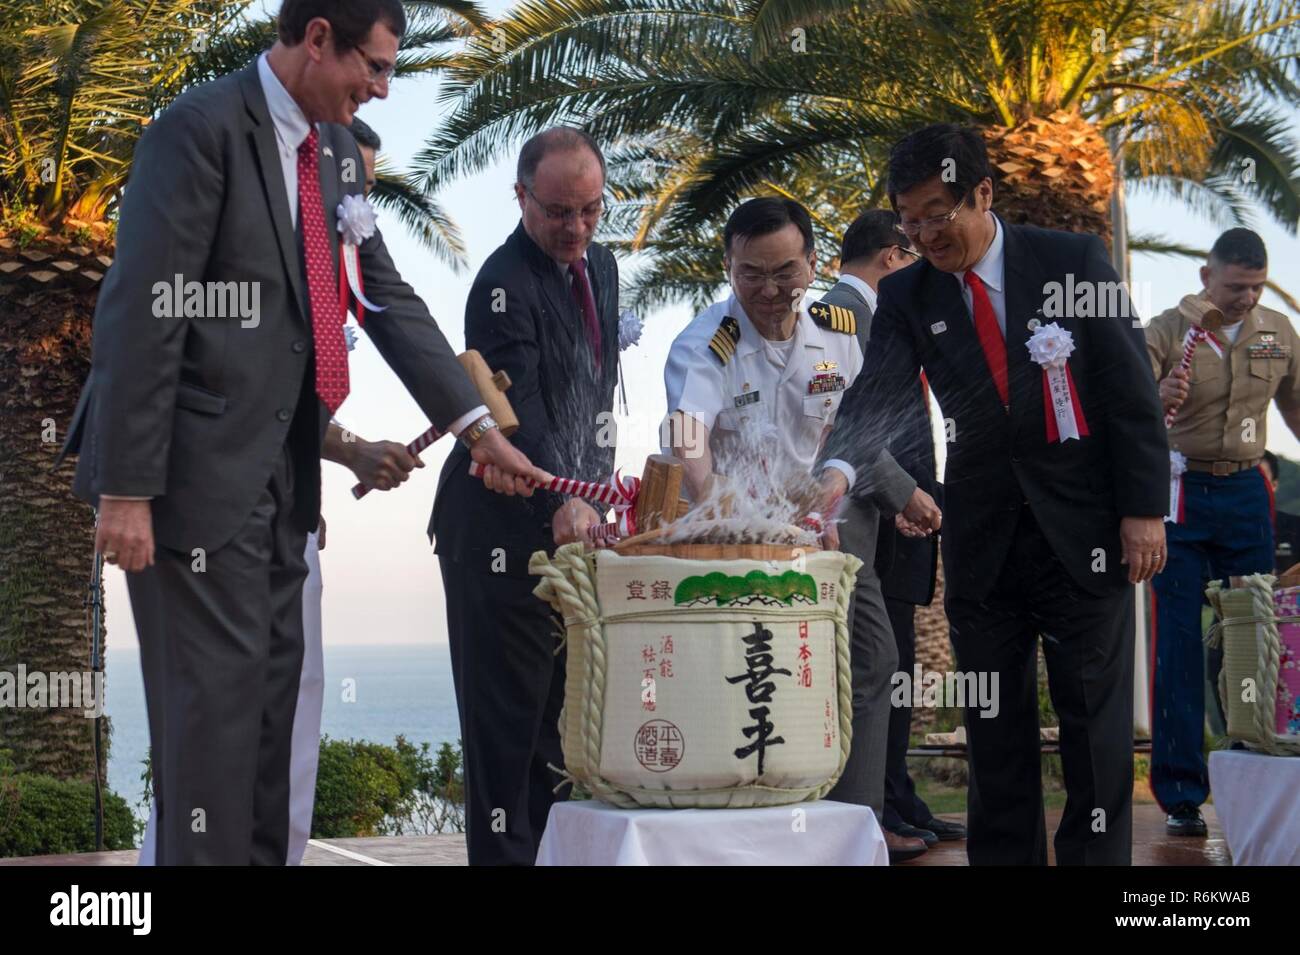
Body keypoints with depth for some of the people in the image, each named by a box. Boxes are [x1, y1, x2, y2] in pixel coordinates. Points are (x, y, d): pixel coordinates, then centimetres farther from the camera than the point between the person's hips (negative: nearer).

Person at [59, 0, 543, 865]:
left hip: (281, 470, 8)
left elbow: (389, 298, 12)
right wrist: (125, 491, -20)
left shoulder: (332, 152, 11)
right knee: (215, 695, -4)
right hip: (200, 469, -8)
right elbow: (143, 314, -18)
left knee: (273, 686, 13)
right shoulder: (201, 130, -15)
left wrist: (479, 428, 5)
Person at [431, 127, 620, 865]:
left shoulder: (600, 265, 11)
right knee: (507, 707, -5)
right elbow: (517, 410, -28)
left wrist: (594, 490, 16)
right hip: (503, 527, -8)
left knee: (555, 704, 14)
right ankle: (504, 849, 0)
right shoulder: (506, 283, -17)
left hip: (573, 519, 8)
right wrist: (562, 502, -41)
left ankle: (550, 841, 22)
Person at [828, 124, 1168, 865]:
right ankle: (1003, 858, 14)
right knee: (995, 725, 7)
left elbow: (1132, 392, -3)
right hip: (982, 536, 2)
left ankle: (1098, 854, 11)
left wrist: (1146, 508, -8)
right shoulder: (907, 297, 2)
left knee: (1096, 720, 3)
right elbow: (878, 400, -11)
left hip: (1082, 526, -2)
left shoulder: (1075, 262, -3)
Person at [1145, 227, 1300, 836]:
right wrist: (1155, 401, -33)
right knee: (1179, 647, -3)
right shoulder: (1166, 332, -4)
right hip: (1180, 494, -3)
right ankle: (1181, 797, 3)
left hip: (1246, 494, 3)